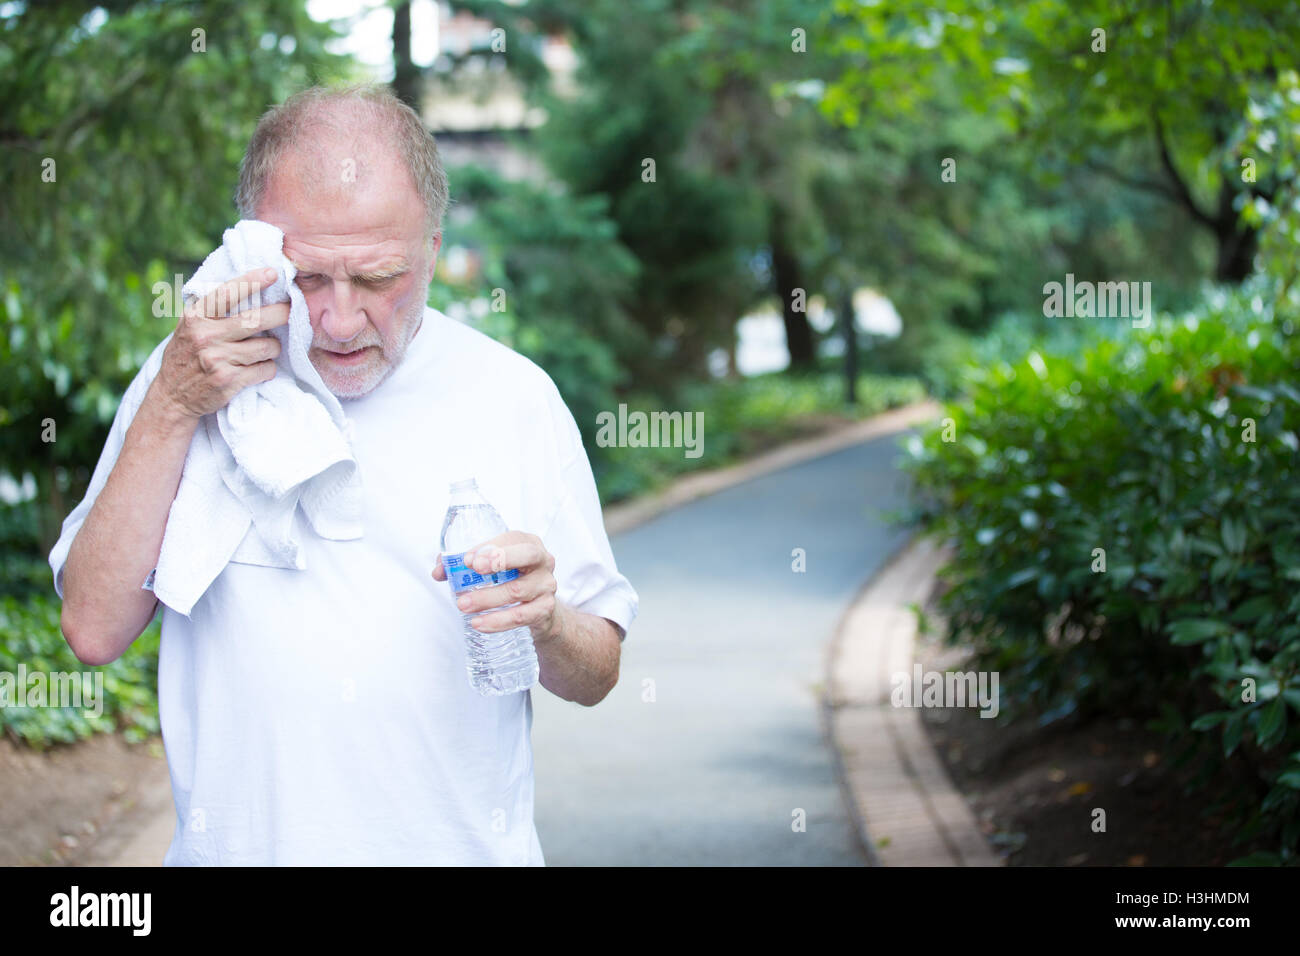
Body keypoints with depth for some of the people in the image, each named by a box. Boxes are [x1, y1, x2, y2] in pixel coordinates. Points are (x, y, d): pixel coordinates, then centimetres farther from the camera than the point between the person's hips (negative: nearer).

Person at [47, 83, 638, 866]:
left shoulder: (513, 397, -5)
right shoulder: (193, 375, -3)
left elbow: (595, 676, 0)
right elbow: (95, 631, -11)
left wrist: (545, 623, -21)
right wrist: (171, 411, -18)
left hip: (462, 843, 0)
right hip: (236, 841, 0)